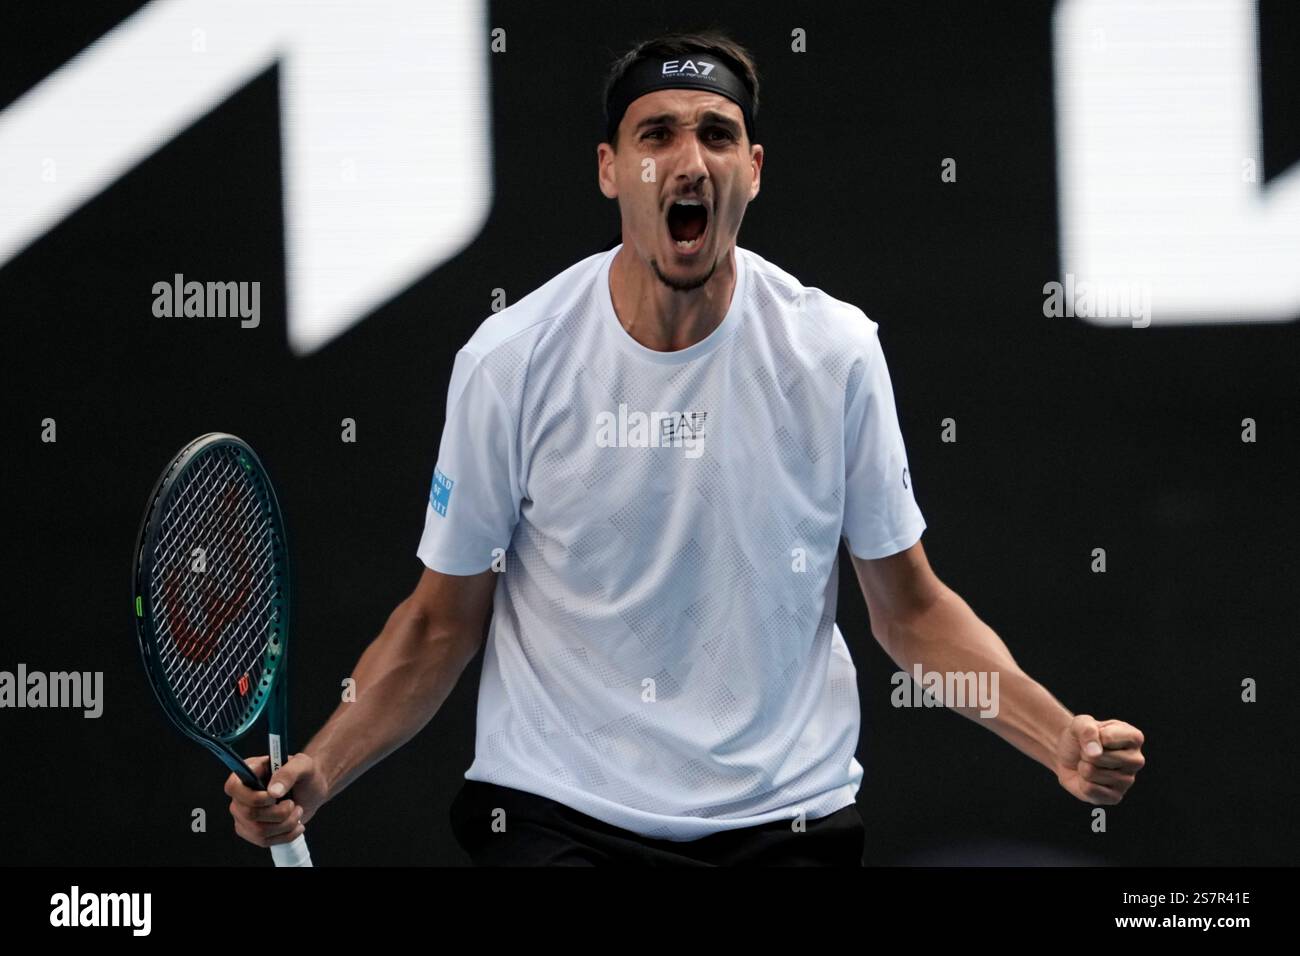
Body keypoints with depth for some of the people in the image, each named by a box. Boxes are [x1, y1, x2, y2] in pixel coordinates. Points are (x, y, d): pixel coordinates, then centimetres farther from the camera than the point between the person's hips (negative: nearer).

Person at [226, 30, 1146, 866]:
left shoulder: (836, 351, -3)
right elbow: (442, 624, 2)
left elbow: (912, 609, 5)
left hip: (786, 816, 1)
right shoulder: (508, 360, -6)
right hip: (554, 814, -1)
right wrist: (317, 772, -12)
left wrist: (1060, 736, -9)